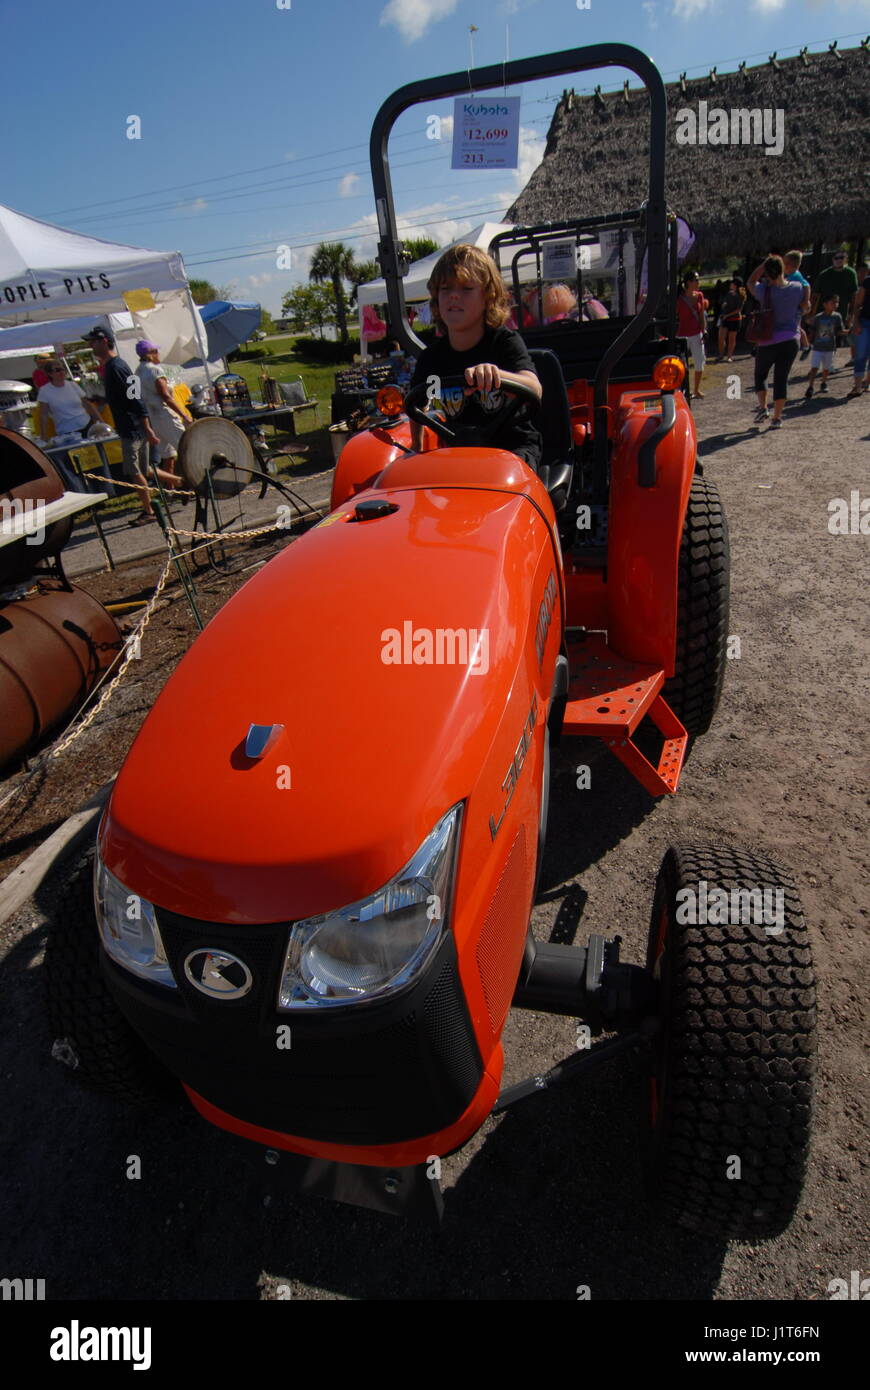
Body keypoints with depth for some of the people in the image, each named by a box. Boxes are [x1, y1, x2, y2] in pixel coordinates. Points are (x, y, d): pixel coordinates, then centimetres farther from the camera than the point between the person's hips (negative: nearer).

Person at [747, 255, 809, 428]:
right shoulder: (798, 287, -3)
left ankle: (763, 407, 3)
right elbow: (804, 309, 11)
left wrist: (763, 264, 8)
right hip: (791, 340, 2)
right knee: (781, 378, 6)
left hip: (768, 341, -2)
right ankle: (777, 417, 5)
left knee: (760, 375, 18)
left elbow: (751, 282, 9)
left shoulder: (764, 290, -11)